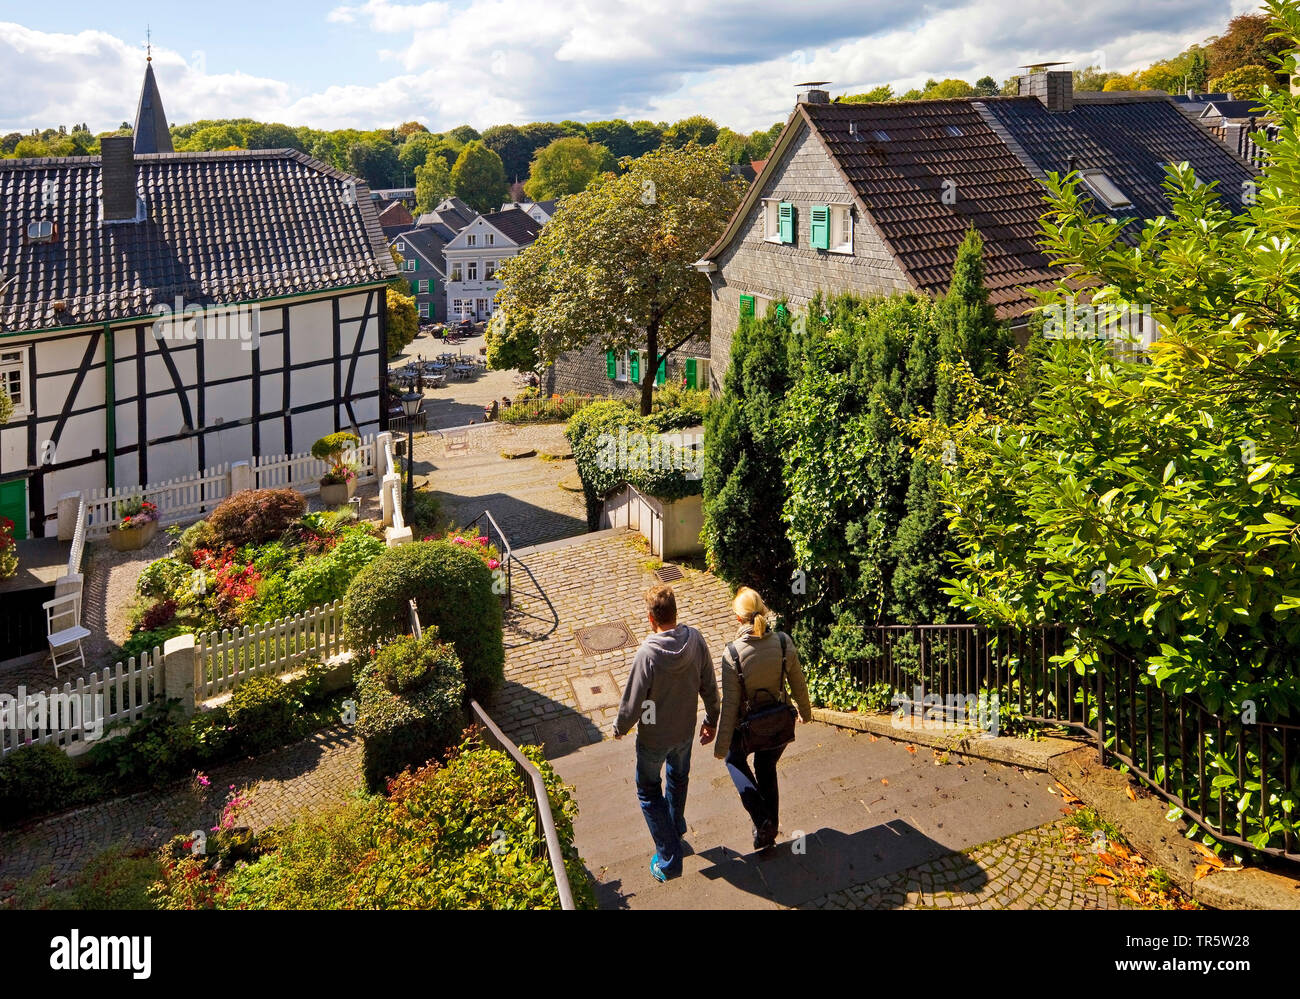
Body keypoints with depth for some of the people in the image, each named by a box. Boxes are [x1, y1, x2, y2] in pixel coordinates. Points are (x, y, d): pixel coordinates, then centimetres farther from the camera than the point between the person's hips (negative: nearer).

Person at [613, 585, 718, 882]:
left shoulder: (648, 654, -33)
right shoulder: (695, 639, -18)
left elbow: (632, 703, -23)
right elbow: (709, 687, -6)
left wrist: (620, 727, -1)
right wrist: (711, 720, 11)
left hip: (654, 737, -5)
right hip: (686, 729, 5)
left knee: (649, 791, 19)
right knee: (679, 778, 31)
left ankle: (668, 860, 21)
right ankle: (676, 830, 56)